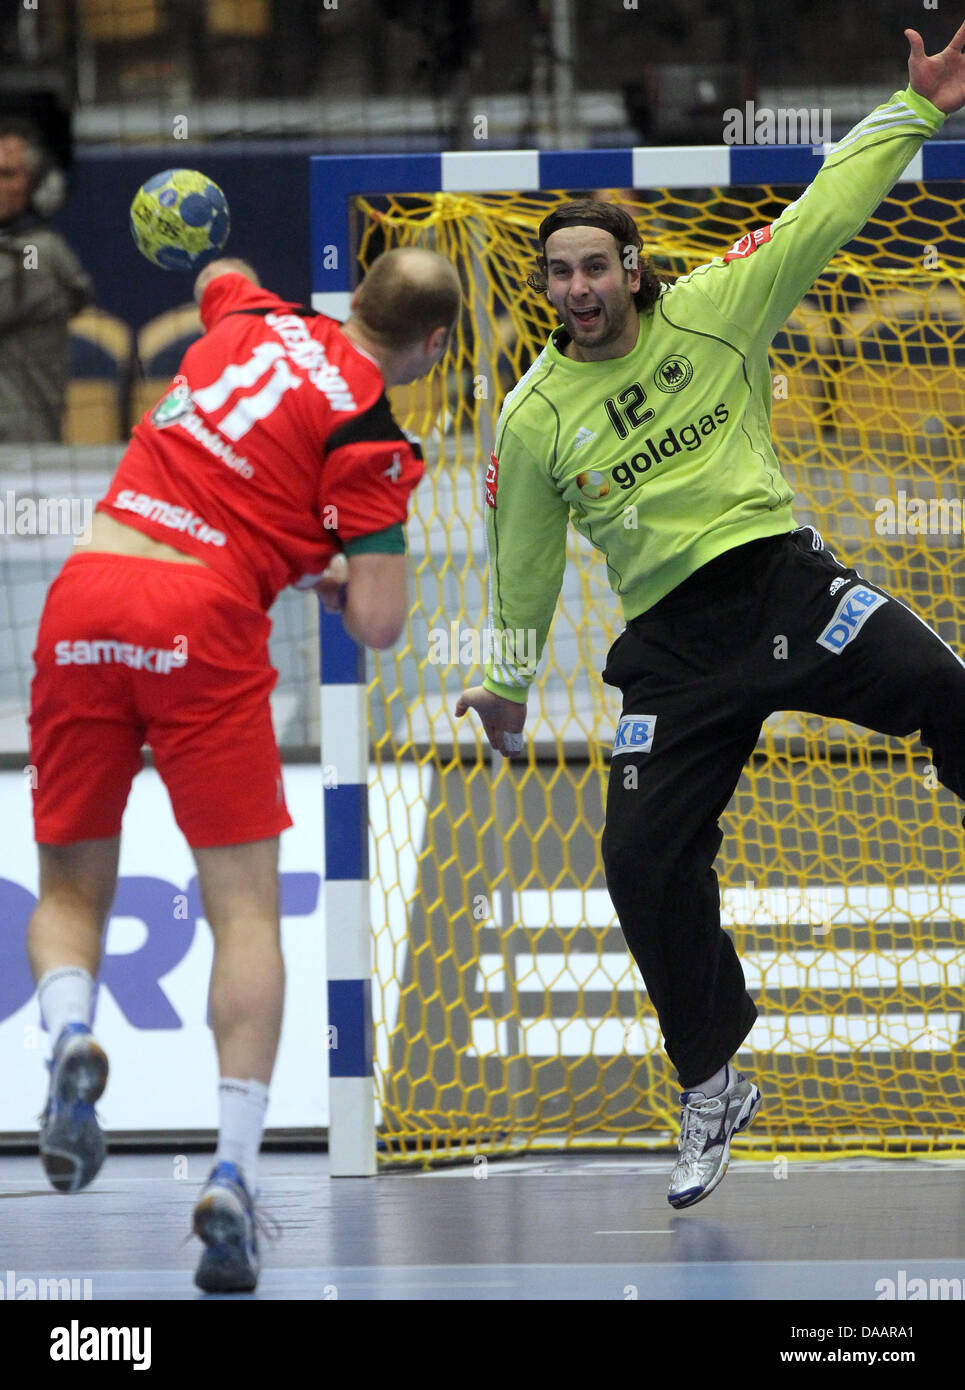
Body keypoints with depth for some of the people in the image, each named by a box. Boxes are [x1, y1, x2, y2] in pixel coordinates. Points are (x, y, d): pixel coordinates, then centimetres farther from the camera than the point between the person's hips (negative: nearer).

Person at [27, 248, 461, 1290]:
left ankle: (68, 1035, -17)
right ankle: (233, 1173, -12)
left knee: (70, 890, 16)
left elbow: (216, 276, 41)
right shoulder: (370, 436, -2)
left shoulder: (257, 320, 14)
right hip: (203, 626, -5)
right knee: (245, 910, 1)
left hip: (84, 595, 5)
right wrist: (338, 574, 17)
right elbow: (379, 627, -4)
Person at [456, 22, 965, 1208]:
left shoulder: (713, 312, 3)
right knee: (644, 862, -8)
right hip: (673, 647, 1)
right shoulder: (534, 418, 4)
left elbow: (820, 219, 2)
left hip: (783, 578, -1)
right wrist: (509, 682, 23)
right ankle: (712, 1090, 8)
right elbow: (522, 552, 16)